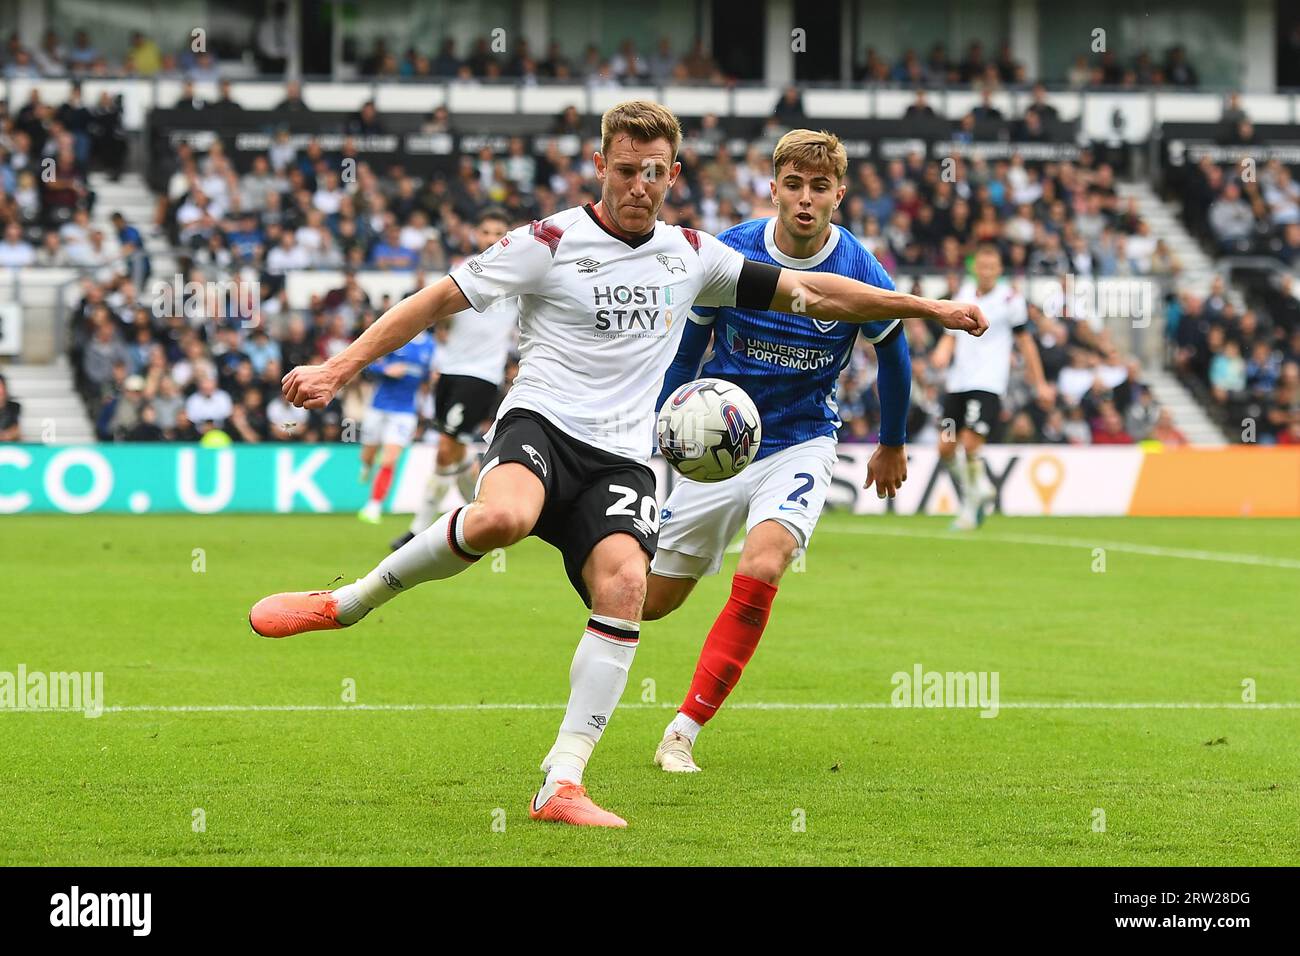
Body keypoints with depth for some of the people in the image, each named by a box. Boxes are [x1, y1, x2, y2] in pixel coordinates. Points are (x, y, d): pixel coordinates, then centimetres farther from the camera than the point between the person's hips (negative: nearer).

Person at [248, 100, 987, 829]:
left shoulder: (691, 255, 15)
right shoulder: (550, 243, 1)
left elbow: (808, 292, 21)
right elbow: (438, 301, 2)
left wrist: (928, 308, 20)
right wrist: (340, 369, -6)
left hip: (621, 460, 4)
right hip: (540, 424, -4)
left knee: (624, 583, -25)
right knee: (502, 518, -39)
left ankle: (562, 786, -22)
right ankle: (348, 603, -17)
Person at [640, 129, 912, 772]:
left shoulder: (860, 273, -12)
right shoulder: (727, 255, -12)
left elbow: (893, 355, 8)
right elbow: (686, 345, 5)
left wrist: (892, 444, 20)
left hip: (799, 445, -1)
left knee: (761, 571, -28)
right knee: (651, 600, 6)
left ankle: (683, 732, -19)